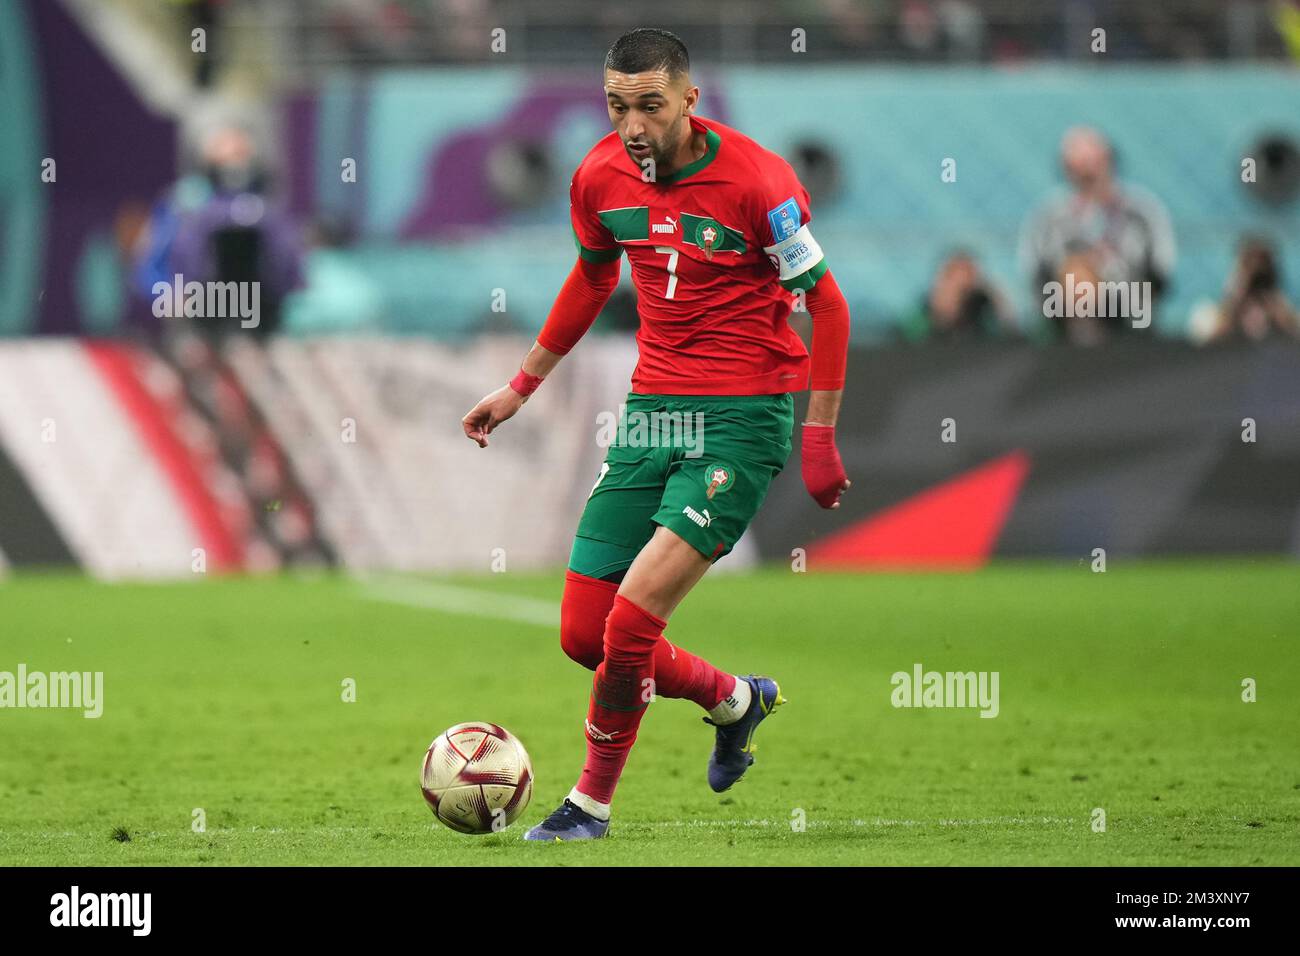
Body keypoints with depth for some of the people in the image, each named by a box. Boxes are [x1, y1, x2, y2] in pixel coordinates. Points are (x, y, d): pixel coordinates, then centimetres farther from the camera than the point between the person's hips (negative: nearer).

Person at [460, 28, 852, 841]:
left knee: (631, 625, -16)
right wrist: (522, 386, 26)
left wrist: (820, 438, -10)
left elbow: (827, 303, -7)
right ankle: (734, 700, 31)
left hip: (743, 416, -6)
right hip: (652, 407, 6)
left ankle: (592, 804, 6)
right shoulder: (600, 178, 1)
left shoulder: (757, 180, -15)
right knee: (584, 634, 5)